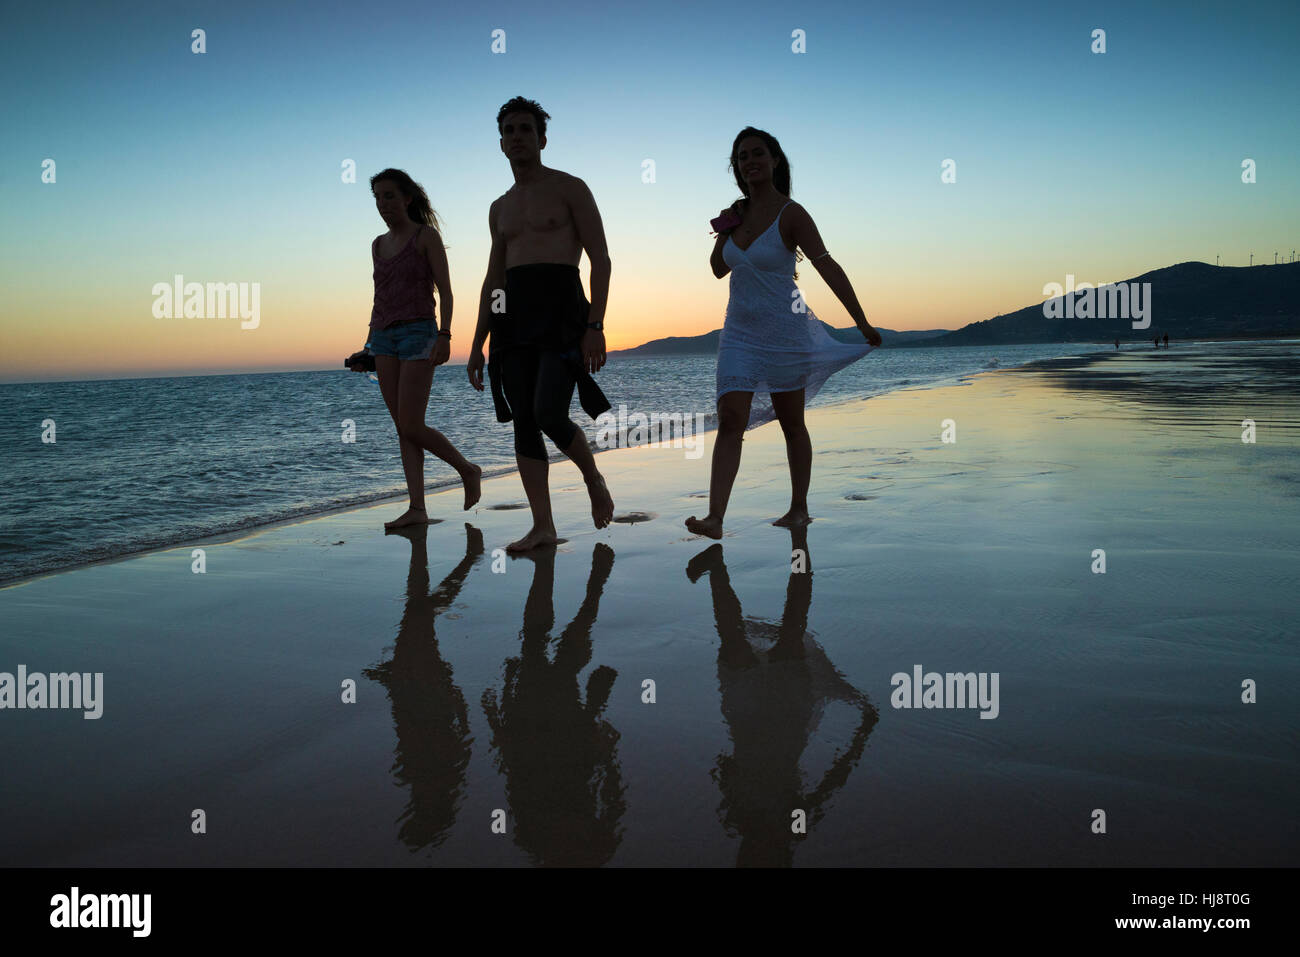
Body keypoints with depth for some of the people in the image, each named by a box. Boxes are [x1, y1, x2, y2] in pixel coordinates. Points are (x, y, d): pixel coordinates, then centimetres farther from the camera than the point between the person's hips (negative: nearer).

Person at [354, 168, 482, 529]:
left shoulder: (427, 236, -1)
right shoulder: (379, 245, 16)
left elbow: (445, 290, -8)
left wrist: (445, 335, -19)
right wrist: (370, 344, 17)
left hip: (418, 334, -6)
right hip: (385, 337, 7)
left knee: (411, 427, -12)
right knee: (403, 428, 1)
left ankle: (467, 469, 10)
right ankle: (417, 509, 1)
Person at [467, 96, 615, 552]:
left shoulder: (570, 188, 4)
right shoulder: (501, 208, 21)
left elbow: (601, 260, -4)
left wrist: (595, 326, -16)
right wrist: (477, 345, 16)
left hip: (561, 309, -6)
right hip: (513, 317, 6)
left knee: (549, 414, -20)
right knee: (523, 422, 1)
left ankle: (594, 479, 10)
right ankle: (543, 526, 6)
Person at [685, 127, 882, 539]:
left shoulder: (791, 214, -10)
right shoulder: (738, 210, 8)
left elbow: (828, 267, -16)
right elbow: (719, 268, 17)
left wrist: (863, 323, -21)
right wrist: (722, 233, -2)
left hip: (784, 332, -4)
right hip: (739, 332, 5)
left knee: (792, 425, 7)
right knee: (730, 421, -8)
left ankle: (799, 508, 22)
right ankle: (714, 518, -14)